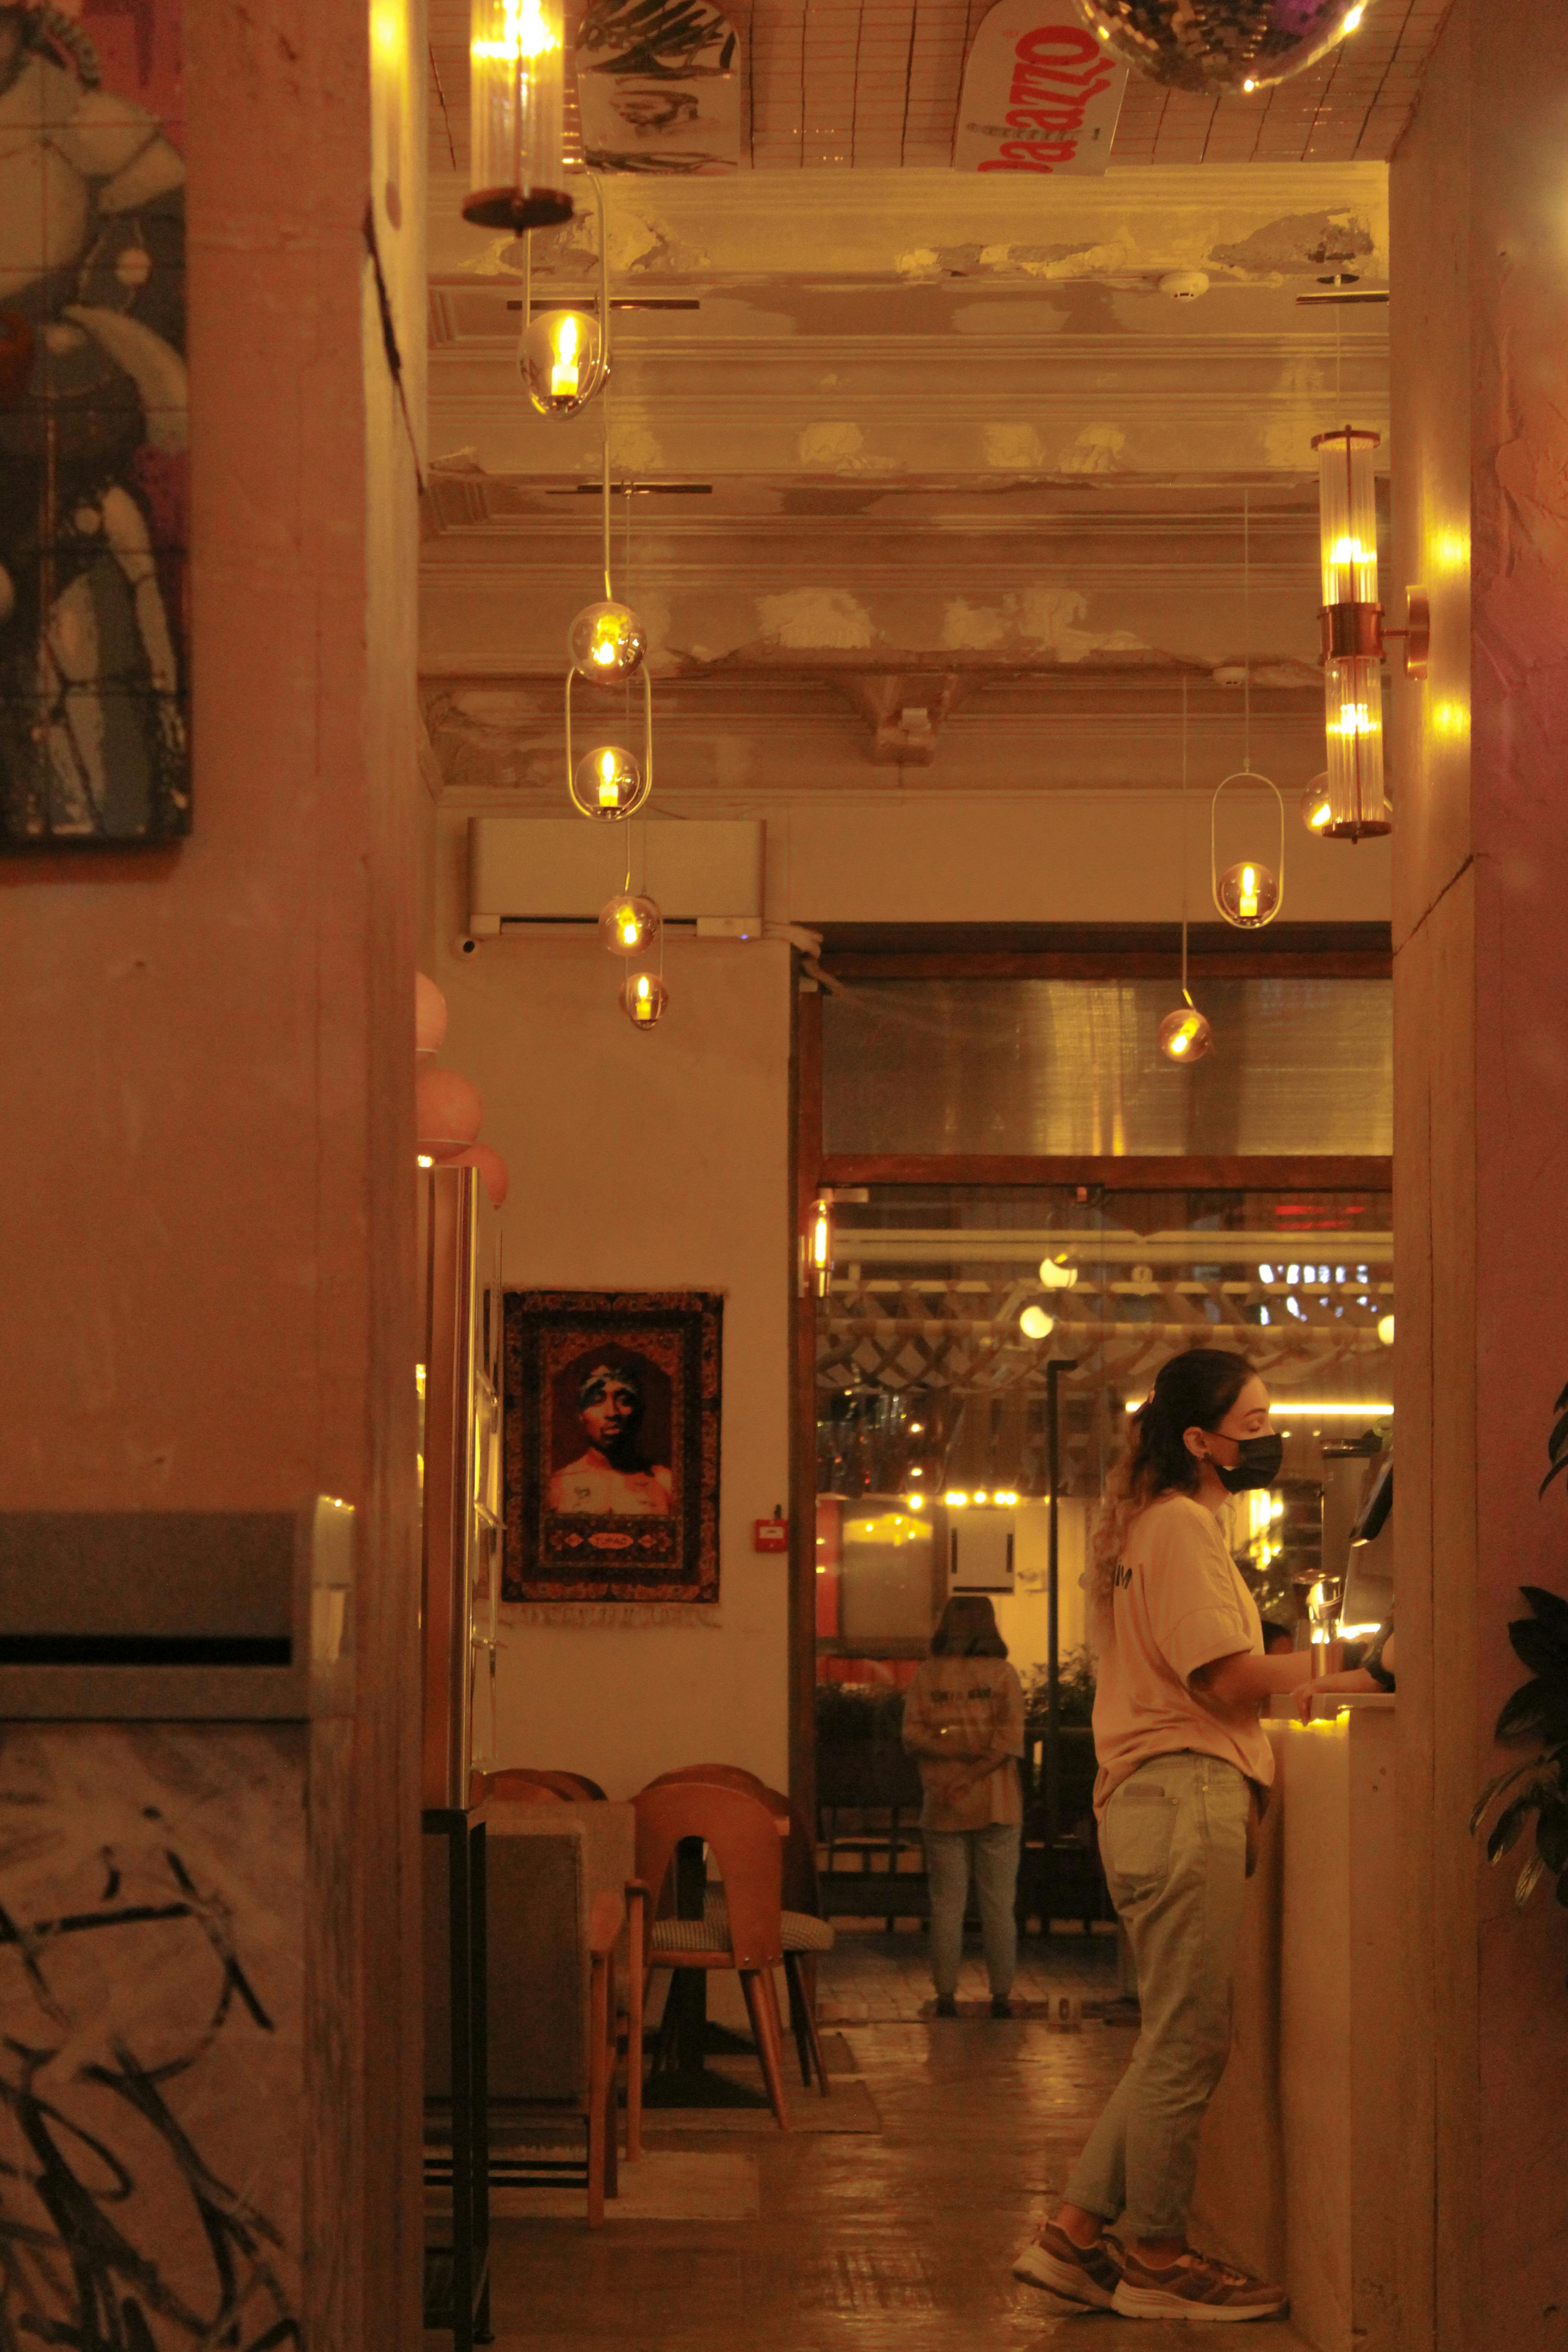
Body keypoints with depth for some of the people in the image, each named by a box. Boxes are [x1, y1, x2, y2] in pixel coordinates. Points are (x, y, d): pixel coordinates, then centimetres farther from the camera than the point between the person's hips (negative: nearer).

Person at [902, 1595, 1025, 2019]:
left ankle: (946, 1995, 3)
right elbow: (1011, 1738, -10)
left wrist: (955, 1751, -10)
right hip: (997, 1805, -1)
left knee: (946, 1903, 5)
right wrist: (970, 1777, -13)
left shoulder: (927, 1674, 2)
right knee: (999, 1903, 4)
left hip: (944, 1809, 1)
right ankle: (1001, 1995, 3)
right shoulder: (1002, 1674, -1)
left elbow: (913, 1734, -5)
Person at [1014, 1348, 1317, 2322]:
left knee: (1185, 2042, 12)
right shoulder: (1181, 1526, -9)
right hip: (1187, 1801, -11)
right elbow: (1229, 1678, -15)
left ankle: (1075, 2234, 14)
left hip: (1164, 1800, 11)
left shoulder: (1167, 1526, 24)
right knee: (1187, 2043, -4)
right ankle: (1156, 2260, 3)